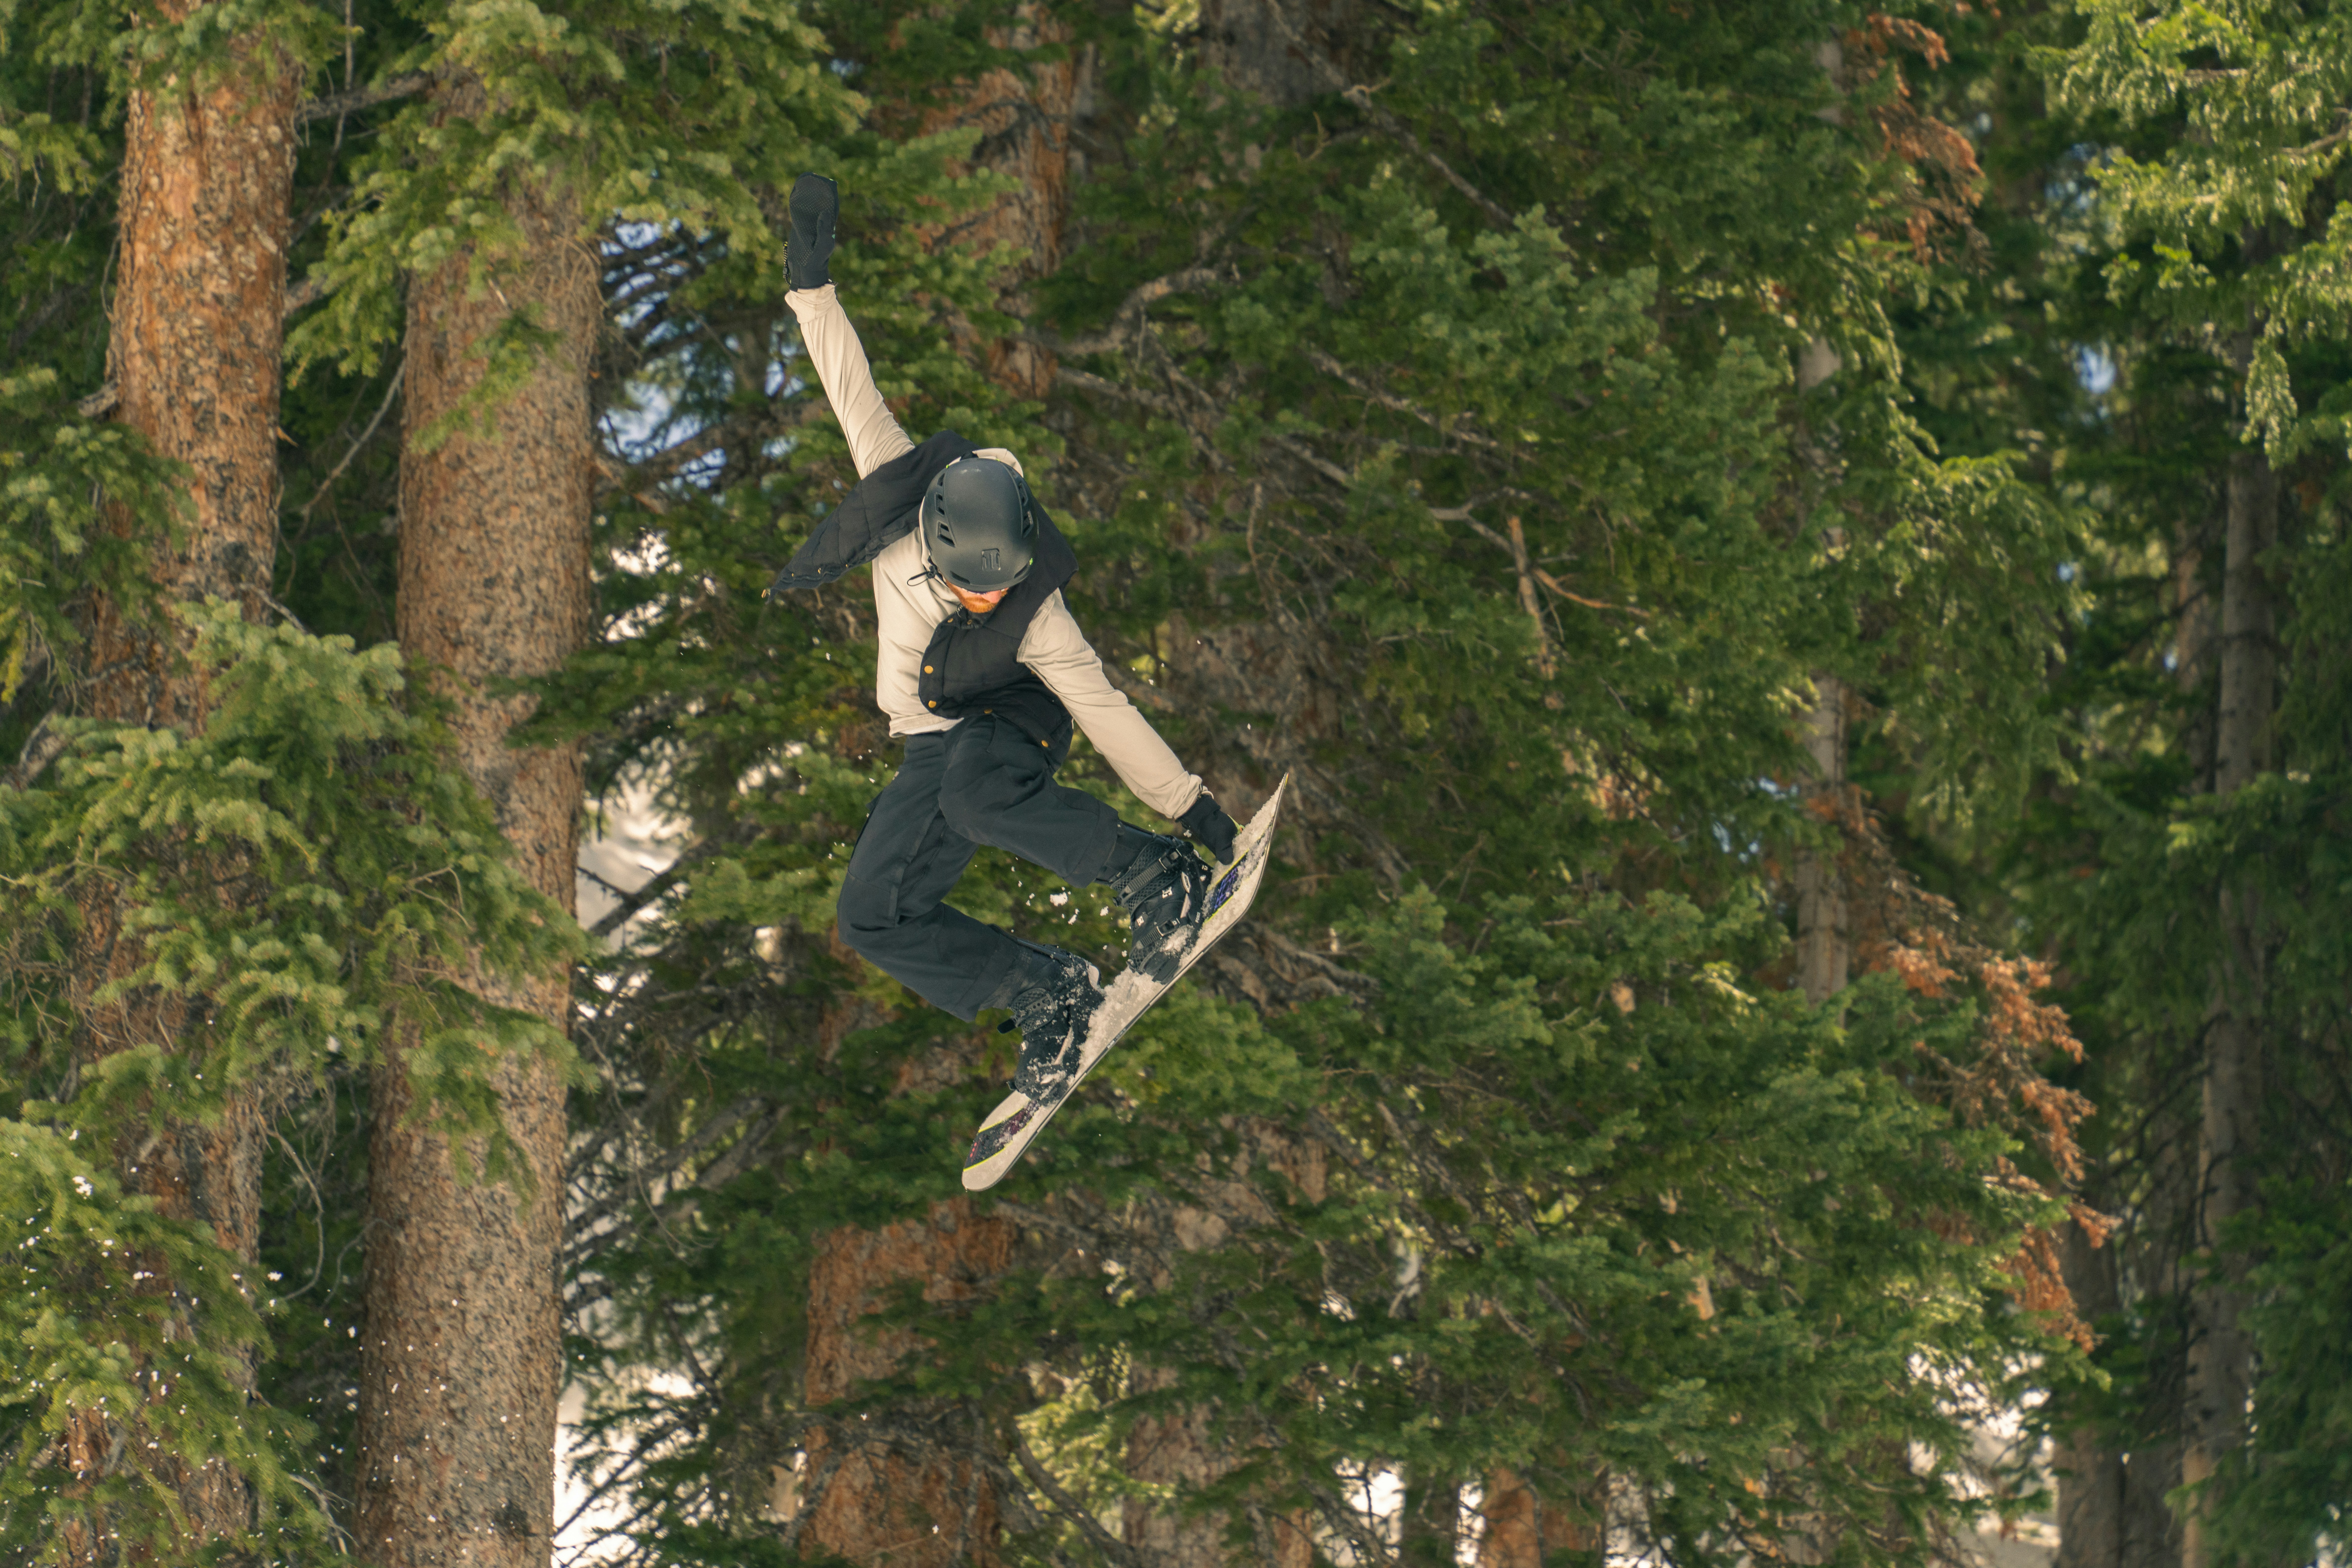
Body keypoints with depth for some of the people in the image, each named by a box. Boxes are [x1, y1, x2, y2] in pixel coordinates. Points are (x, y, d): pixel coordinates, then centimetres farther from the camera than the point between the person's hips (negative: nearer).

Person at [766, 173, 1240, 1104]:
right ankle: (1050, 997, 0)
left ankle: (1157, 879, -26)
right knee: (874, 921, -8)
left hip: (1009, 728, -5)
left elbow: (1104, 710, -24)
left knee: (973, 793, -42)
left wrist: (1192, 810, -23)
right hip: (933, 743, 5)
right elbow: (856, 397, -12)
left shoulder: (1033, 617, -29)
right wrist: (812, 278, -13)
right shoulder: (900, 496, -21)